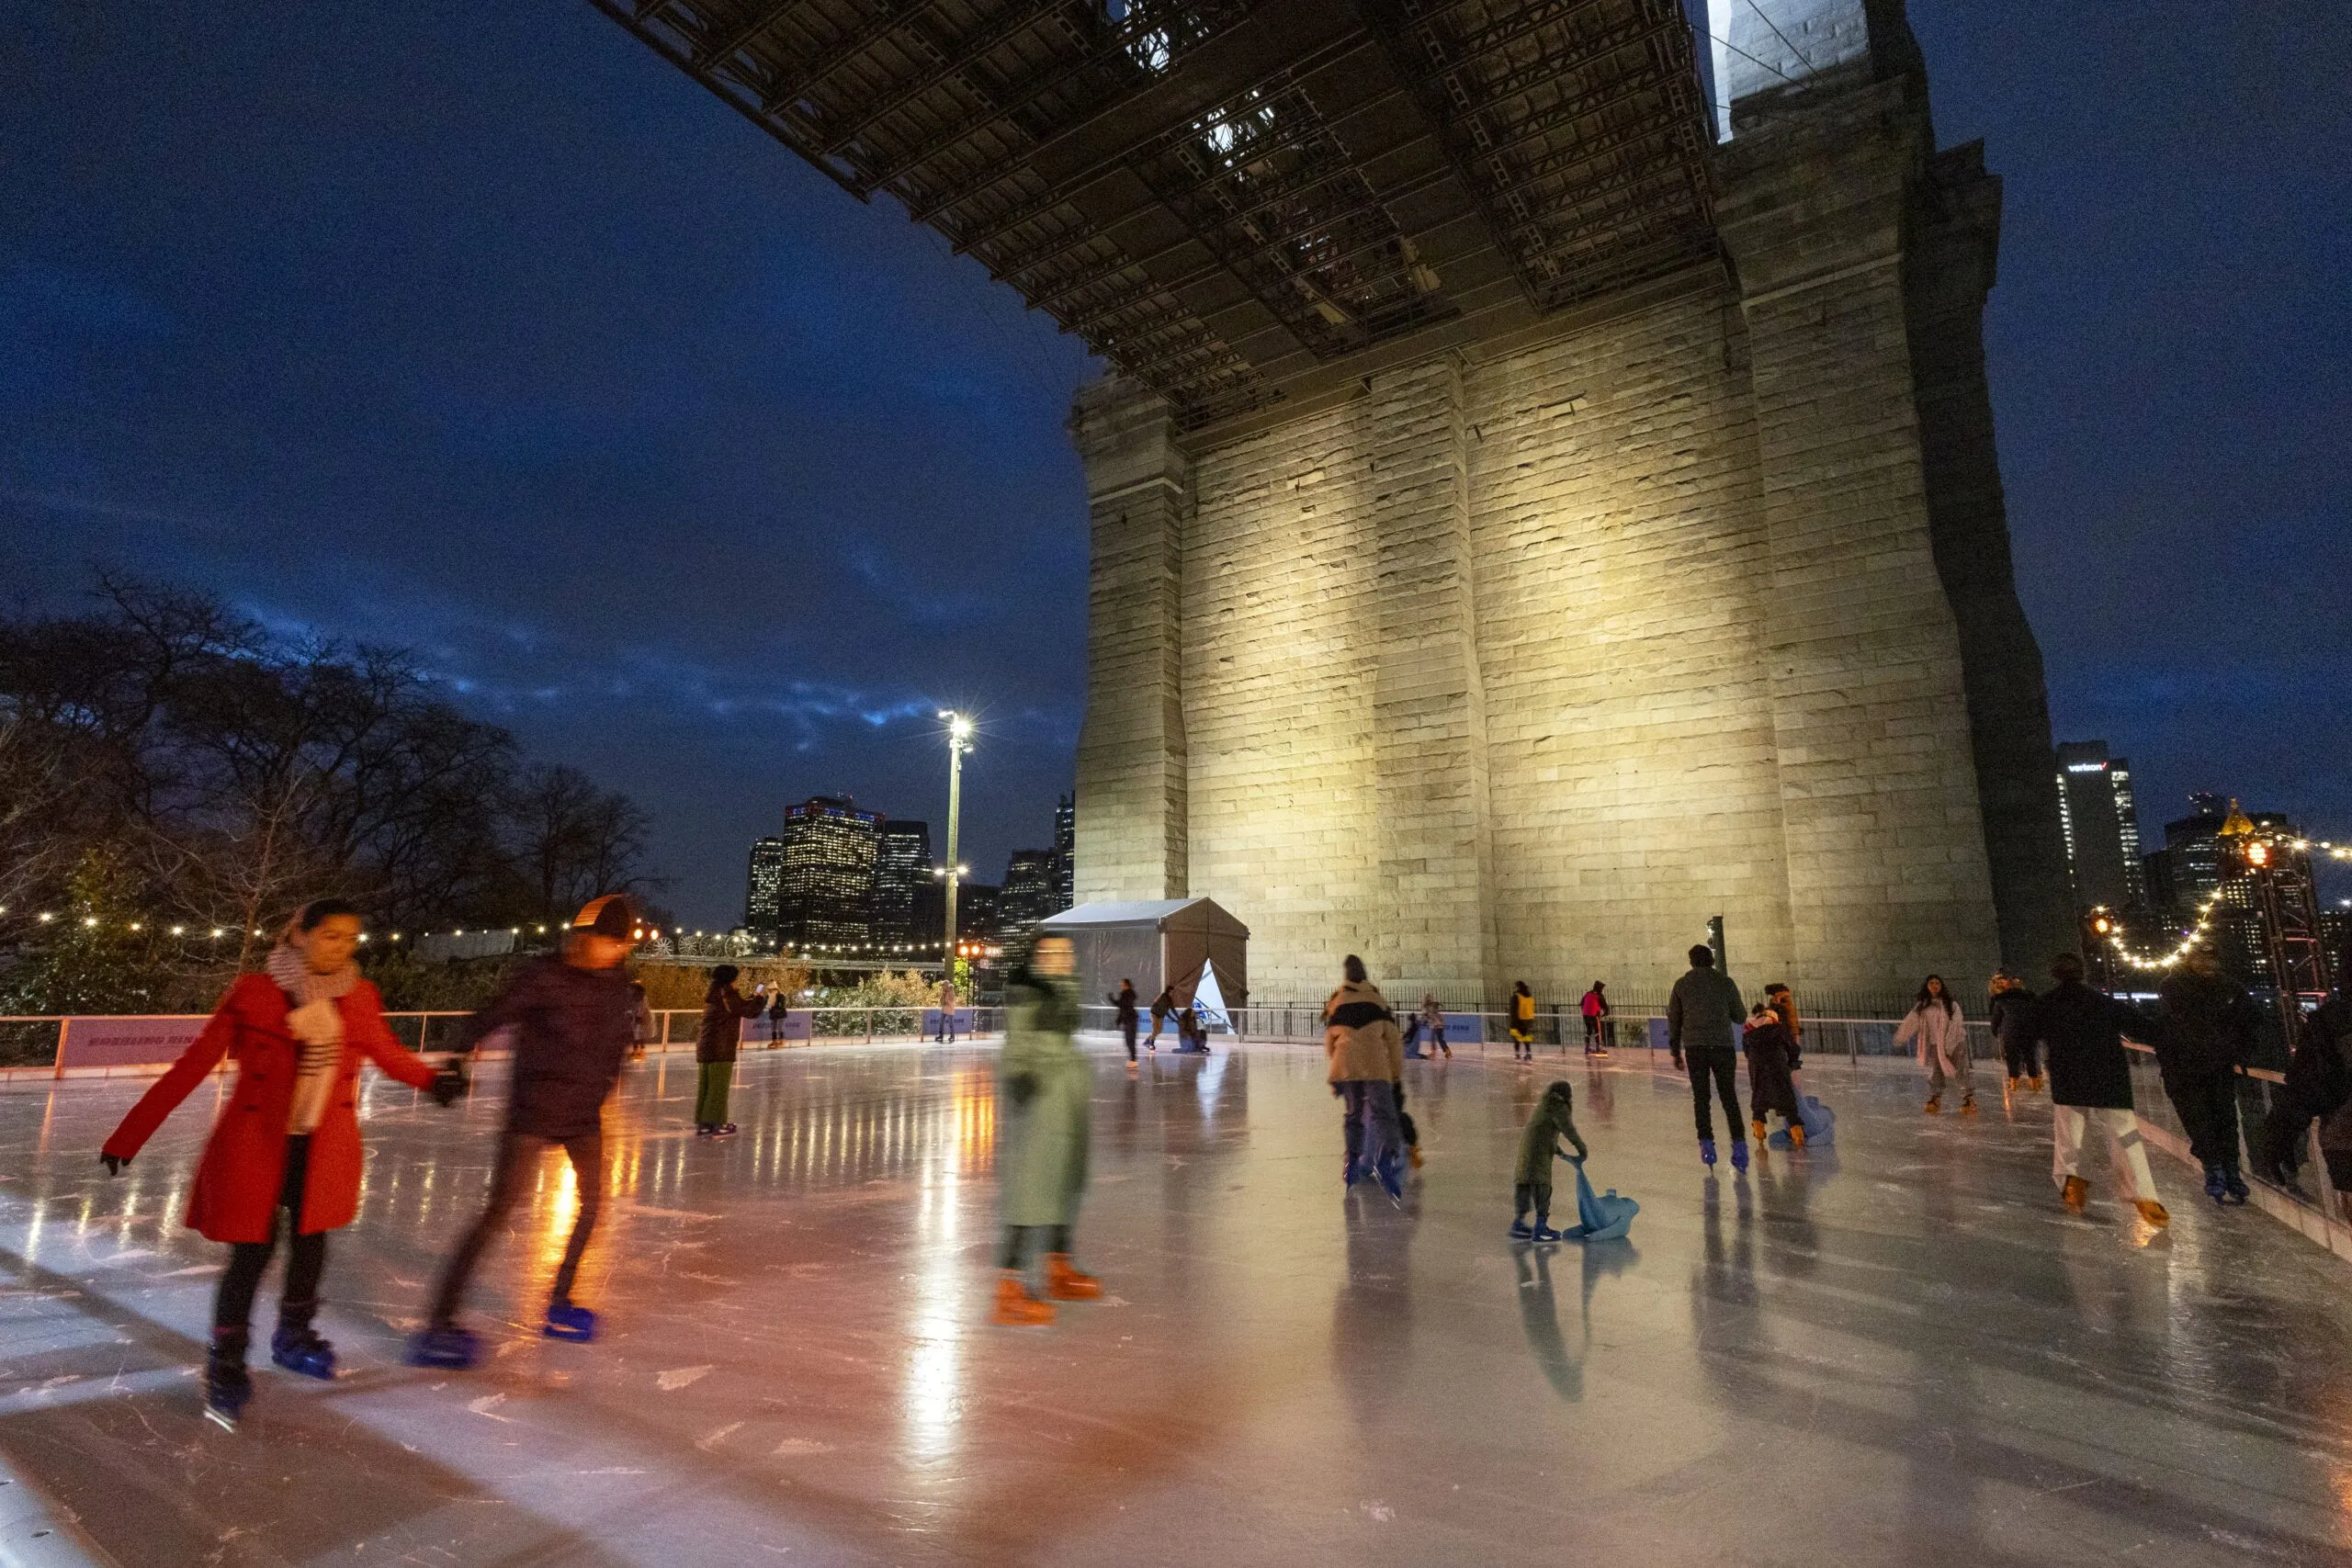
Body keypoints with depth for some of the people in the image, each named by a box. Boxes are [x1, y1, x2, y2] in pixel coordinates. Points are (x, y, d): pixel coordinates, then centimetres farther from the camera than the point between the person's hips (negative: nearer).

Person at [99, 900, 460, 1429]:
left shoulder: (359, 998, -5)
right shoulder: (254, 994, -14)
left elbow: (387, 1052, 10)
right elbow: (191, 1067, -11)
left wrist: (431, 1079, -2)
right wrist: (129, 1136, -11)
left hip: (325, 1145, 3)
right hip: (255, 1142, -3)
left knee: (310, 1241, 15)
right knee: (253, 1252, -1)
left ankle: (293, 1336, 40)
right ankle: (225, 1365, 23)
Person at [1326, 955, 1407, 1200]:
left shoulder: (1335, 1002, 16)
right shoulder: (1378, 1000, 13)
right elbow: (1394, 1040, 11)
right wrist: (1398, 1074, 18)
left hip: (1345, 1063, 2)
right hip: (1375, 1065, -2)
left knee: (1354, 1113, 19)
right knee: (1382, 1112, -8)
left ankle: (1353, 1161, 18)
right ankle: (1385, 1158, -31)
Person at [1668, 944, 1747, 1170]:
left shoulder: (1682, 984, 7)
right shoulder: (1725, 982, 4)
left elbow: (1673, 1020, 9)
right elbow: (1740, 1017, 9)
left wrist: (1675, 1051, 15)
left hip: (1694, 1047, 0)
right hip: (1724, 1046, 0)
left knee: (1700, 1097, 7)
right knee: (1729, 1096, 6)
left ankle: (1706, 1143, 2)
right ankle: (1739, 1143, 0)